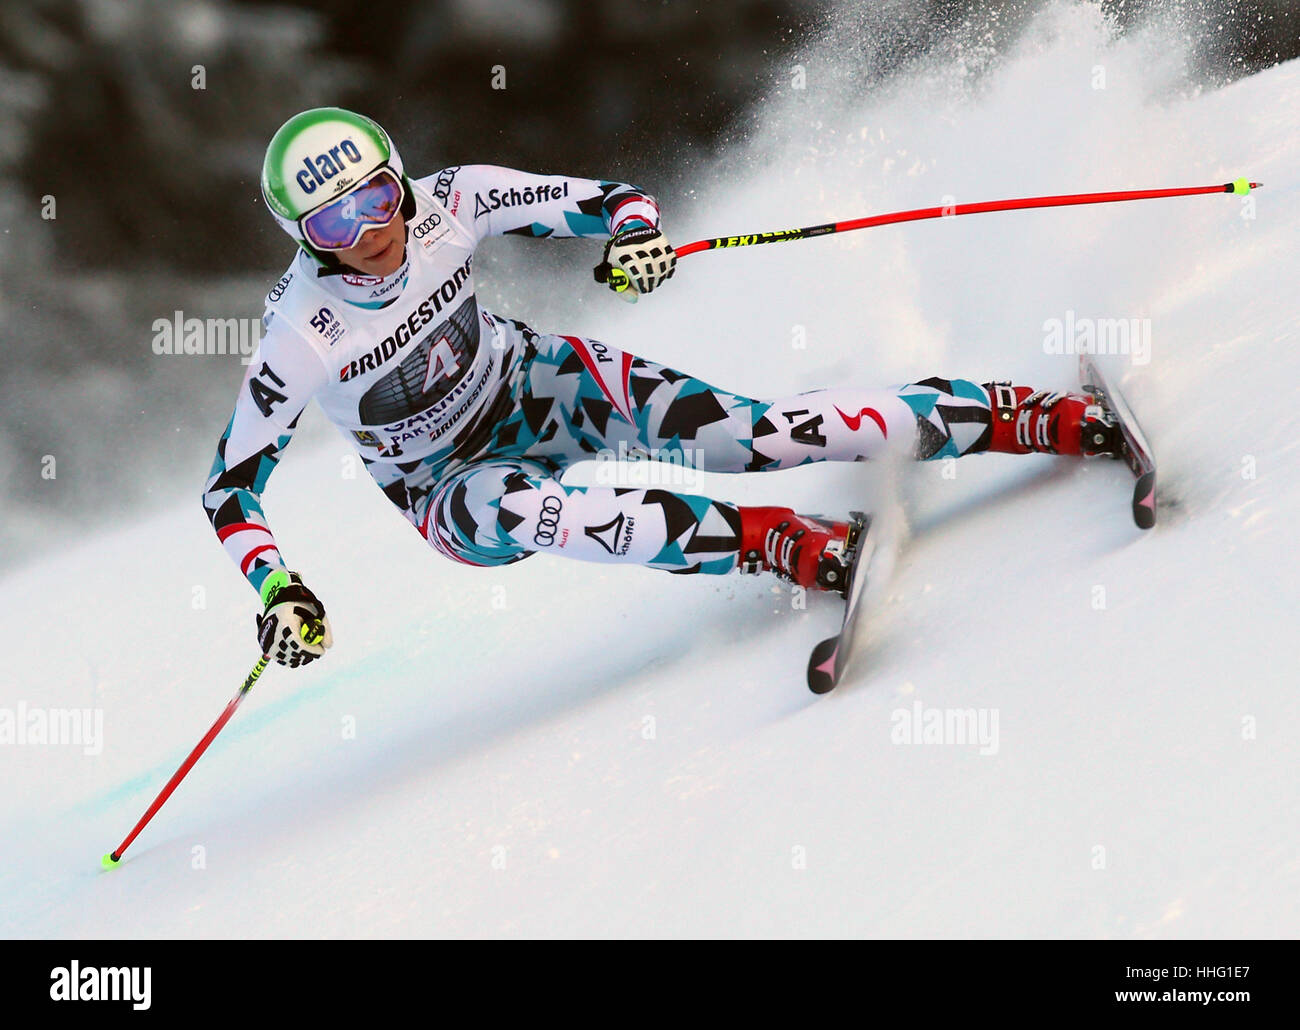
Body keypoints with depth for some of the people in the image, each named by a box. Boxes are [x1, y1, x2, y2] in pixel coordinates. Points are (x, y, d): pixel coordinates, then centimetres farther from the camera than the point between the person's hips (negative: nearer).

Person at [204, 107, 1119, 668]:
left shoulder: (450, 202, -20)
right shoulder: (300, 341, -26)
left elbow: (604, 199, -10)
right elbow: (231, 489, -18)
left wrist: (635, 230, -33)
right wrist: (277, 590, -34)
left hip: (541, 384, 1)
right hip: (450, 488, -1)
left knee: (745, 435, -19)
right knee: (516, 510, -39)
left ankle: (1043, 419, -18)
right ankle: (789, 544, -35)